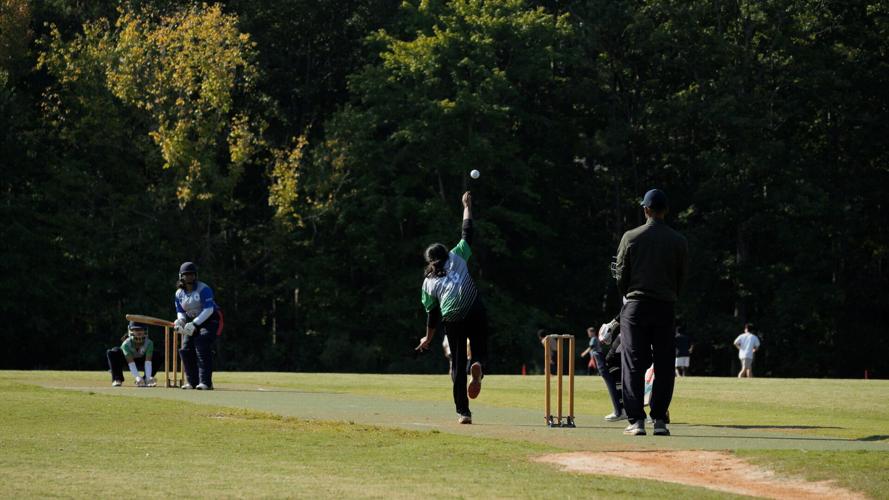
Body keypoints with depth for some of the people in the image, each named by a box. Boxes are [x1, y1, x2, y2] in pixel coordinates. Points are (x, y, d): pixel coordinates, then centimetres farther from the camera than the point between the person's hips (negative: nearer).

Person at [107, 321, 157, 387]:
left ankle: (147, 379, -16)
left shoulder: (149, 343, -27)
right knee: (113, 353, -31)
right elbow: (131, 363, -40)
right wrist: (137, 377, -55)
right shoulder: (126, 344, -32)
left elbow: (148, 362, -35)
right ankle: (117, 379, -22)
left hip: (141, 362, 2)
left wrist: (148, 377, -50)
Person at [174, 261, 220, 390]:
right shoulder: (179, 294, 3)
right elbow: (180, 311, 9)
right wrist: (180, 321, -16)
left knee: (203, 349, -21)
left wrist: (195, 324, -32)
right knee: (186, 350, -1)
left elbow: (209, 309, -25)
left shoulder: (203, 289, -18)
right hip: (192, 322, 7)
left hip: (208, 321, -7)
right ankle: (192, 382, 8)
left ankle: (206, 382, -24)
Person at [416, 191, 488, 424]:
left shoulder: (428, 283, 19)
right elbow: (467, 233, 24)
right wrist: (467, 206, 36)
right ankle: (478, 367, -28)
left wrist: (428, 338, 32)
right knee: (480, 351, 13)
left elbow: (432, 313, 19)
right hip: (475, 312, -1)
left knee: (458, 364, 10)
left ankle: (463, 412, 3)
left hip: (451, 320, 1)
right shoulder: (456, 258, 18)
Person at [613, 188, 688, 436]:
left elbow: (621, 276, 2)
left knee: (633, 365, 0)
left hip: (636, 306, -2)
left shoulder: (631, 237, -2)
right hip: (666, 308, 2)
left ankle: (636, 420, -7)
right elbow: (682, 278, 7)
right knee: (664, 366, 6)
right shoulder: (679, 241, 3)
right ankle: (659, 420, 3)